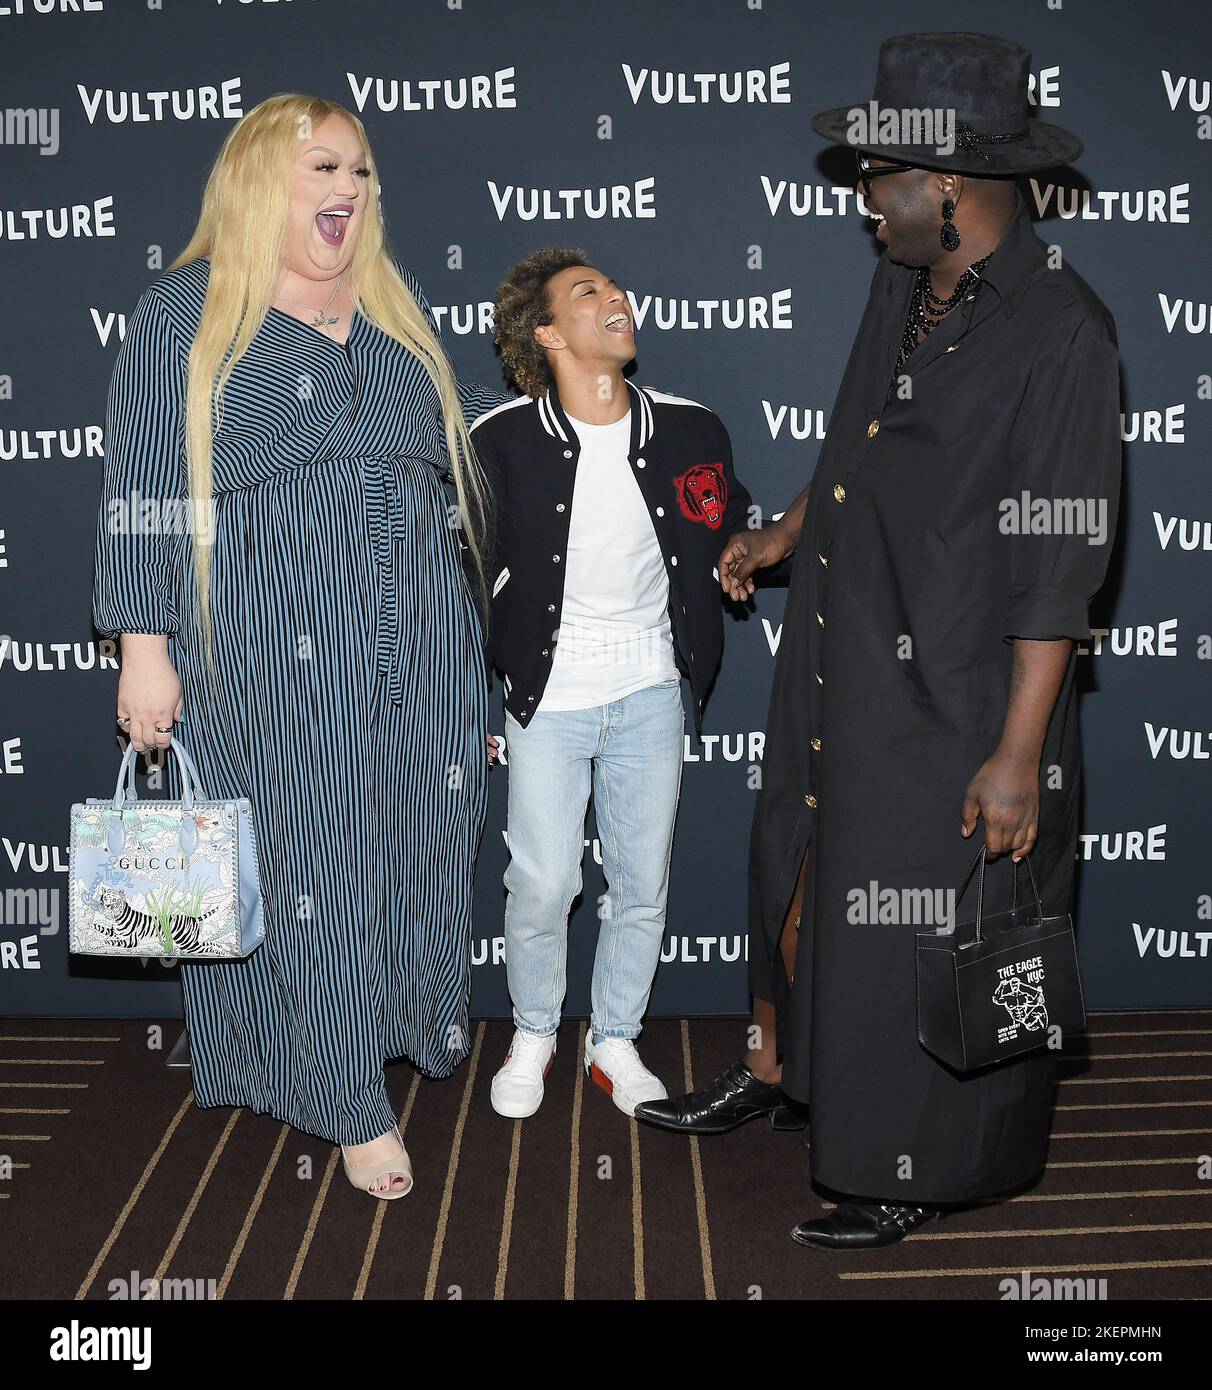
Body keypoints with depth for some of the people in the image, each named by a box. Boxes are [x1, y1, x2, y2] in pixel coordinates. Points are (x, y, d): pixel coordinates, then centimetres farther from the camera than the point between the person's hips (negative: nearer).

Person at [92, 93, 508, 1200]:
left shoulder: (397, 302, 16)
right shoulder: (183, 314, 2)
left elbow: (462, 424, 28)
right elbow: (141, 491, -2)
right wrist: (145, 646, -8)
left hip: (421, 637, 5)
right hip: (272, 649, -4)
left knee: (415, 838, 8)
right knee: (311, 859, 0)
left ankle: (409, 1030, 32)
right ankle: (356, 1103, 14)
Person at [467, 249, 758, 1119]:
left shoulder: (690, 431, 0)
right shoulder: (503, 441, -8)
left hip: (650, 695, 3)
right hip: (548, 697, -2)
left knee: (642, 886, 11)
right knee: (541, 886, 4)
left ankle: (616, 1041, 32)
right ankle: (534, 1034, 30)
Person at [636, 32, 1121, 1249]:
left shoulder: (1059, 334, -19)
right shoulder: (901, 285, 5)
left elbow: (1058, 567, -20)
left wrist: (1018, 753, -20)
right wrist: (786, 531, 31)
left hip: (952, 714, -8)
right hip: (838, 675, 8)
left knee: (931, 950, 8)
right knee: (804, 884, 23)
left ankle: (923, 1173, 30)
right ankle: (779, 1074, 47)